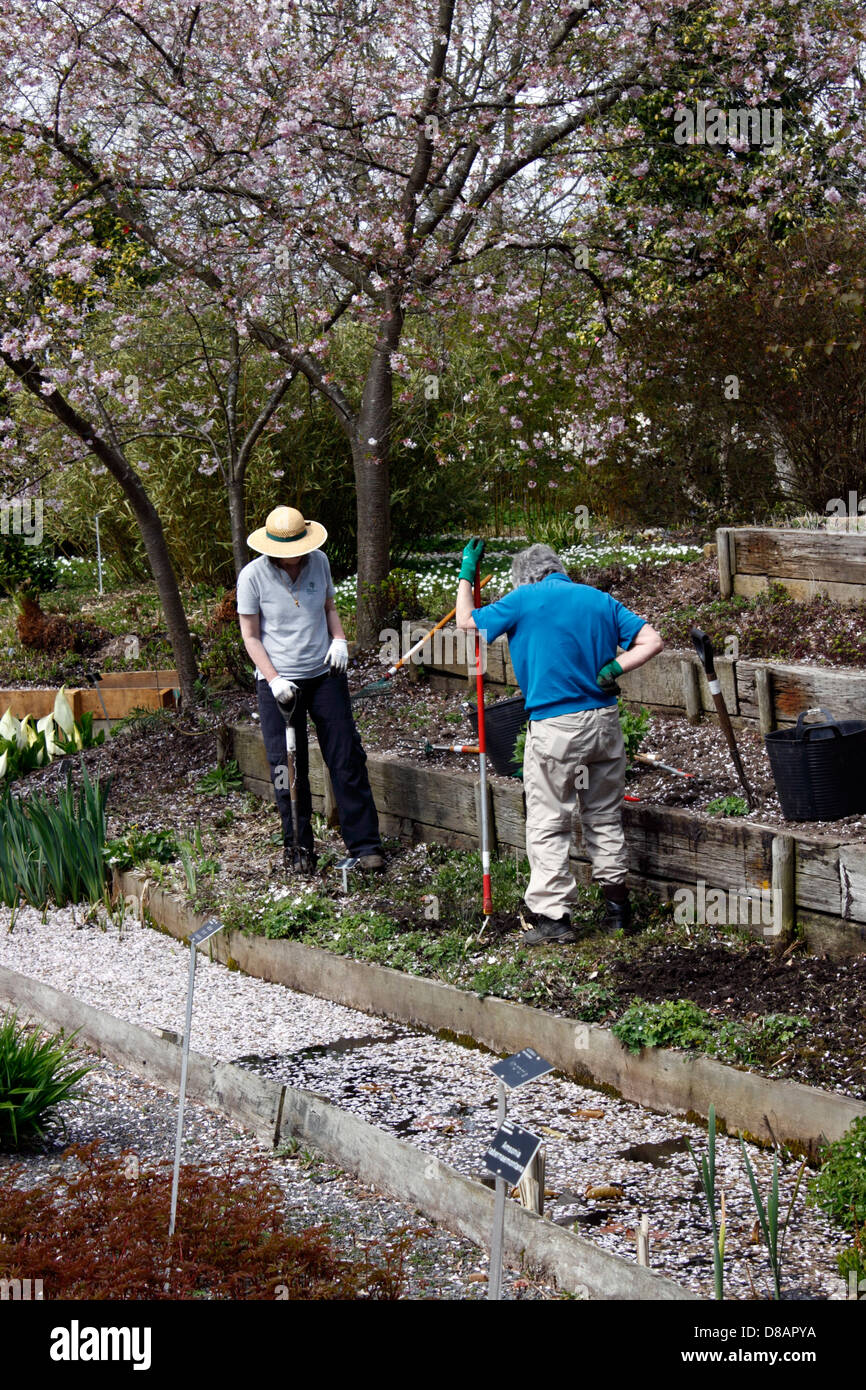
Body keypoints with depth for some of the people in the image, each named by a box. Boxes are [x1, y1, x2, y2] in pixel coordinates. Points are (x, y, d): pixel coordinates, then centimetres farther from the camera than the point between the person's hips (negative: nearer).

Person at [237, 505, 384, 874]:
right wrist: (274, 680, -15)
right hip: (279, 682, -3)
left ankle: (364, 844, 8)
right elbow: (250, 636, -4)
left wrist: (339, 639, -2)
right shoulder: (253, 576, -9)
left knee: (347, 759, 1)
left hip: (325, 674, 3)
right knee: (288, 770, 2)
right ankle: (299, 850, 16)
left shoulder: (319, 562, 1)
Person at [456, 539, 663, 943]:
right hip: (605, 720, 5)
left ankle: (554, 914, 1)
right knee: (605, 817, 16)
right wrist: (613, 668, 1)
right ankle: (617, 906, 22)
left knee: (547, 823, 2)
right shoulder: (600, 600, 10)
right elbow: (652, 641, 5)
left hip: (555, 726, -5)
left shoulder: (524, 600, -4)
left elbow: (467, 622, 7)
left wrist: (466, 575, 18)